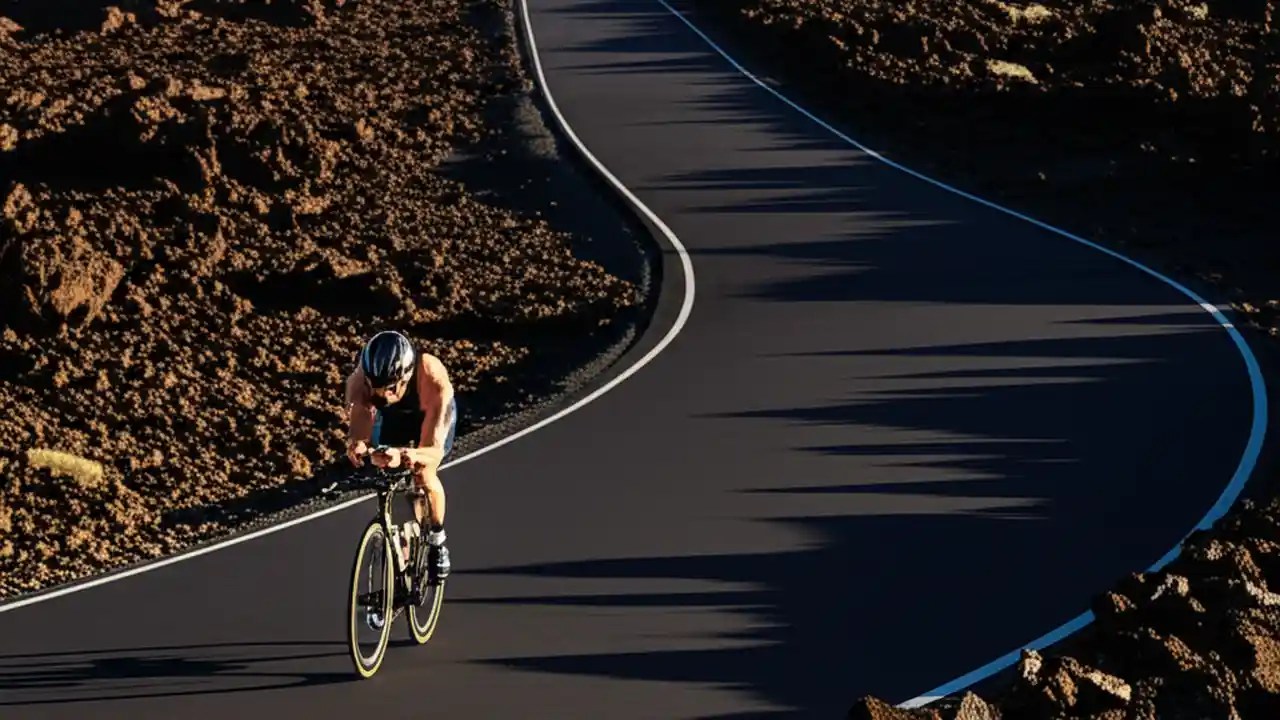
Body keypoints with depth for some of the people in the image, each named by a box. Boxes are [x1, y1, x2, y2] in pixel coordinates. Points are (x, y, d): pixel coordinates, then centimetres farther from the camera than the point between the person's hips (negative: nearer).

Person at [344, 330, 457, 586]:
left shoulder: (433, 379, -46)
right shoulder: (359, 380, -40)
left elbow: (434, 450, -50)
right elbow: (357, 430, -46)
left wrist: (403, 456, -72)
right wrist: (356, 446, -71)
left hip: (433, 415, -2)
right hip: (392, 418, 2)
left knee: (423, 475, -23)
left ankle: (437, 541, 2)